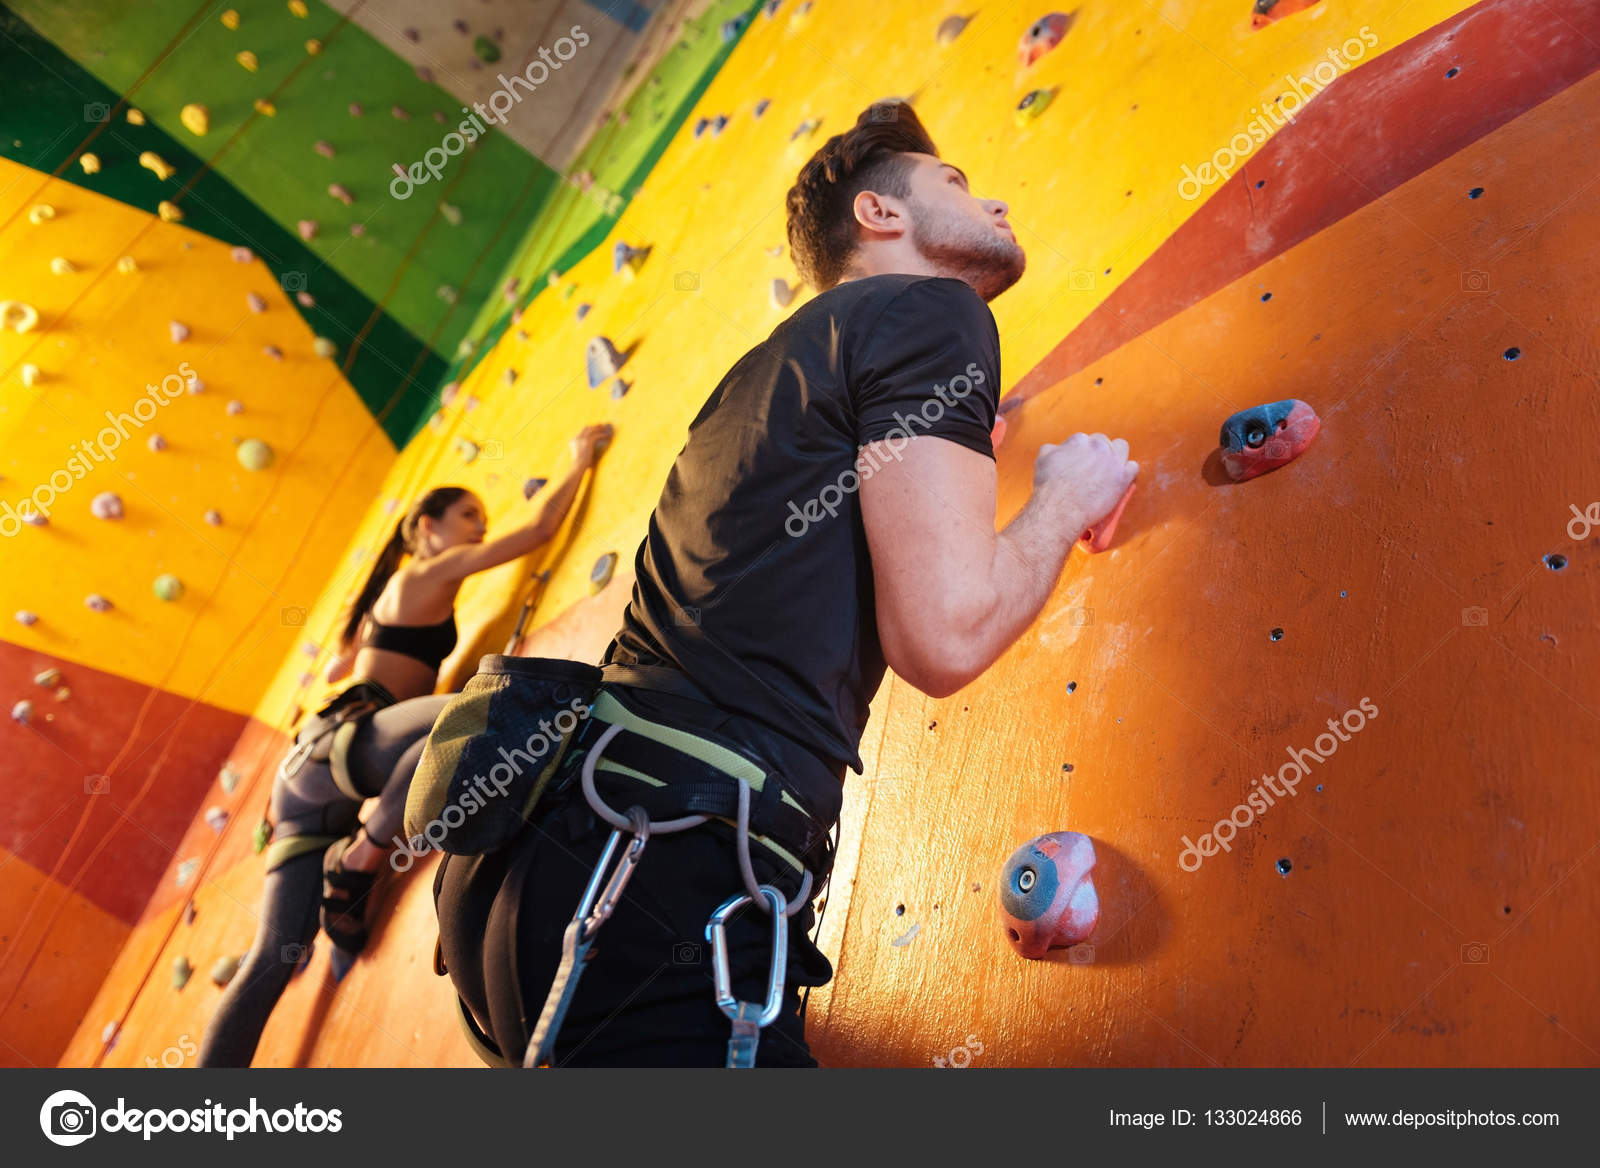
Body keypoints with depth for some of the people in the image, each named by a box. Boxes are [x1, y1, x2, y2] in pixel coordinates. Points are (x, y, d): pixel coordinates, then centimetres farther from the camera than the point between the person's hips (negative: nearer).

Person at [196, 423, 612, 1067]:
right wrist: (581, 460, 9)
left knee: (274, 958, 4)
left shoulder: (394, 590, 27)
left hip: (312, 764, 10)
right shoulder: (432, 571, 1)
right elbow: (539, 530, -3)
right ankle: (358, 861, -20)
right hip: (338, 746, -10)